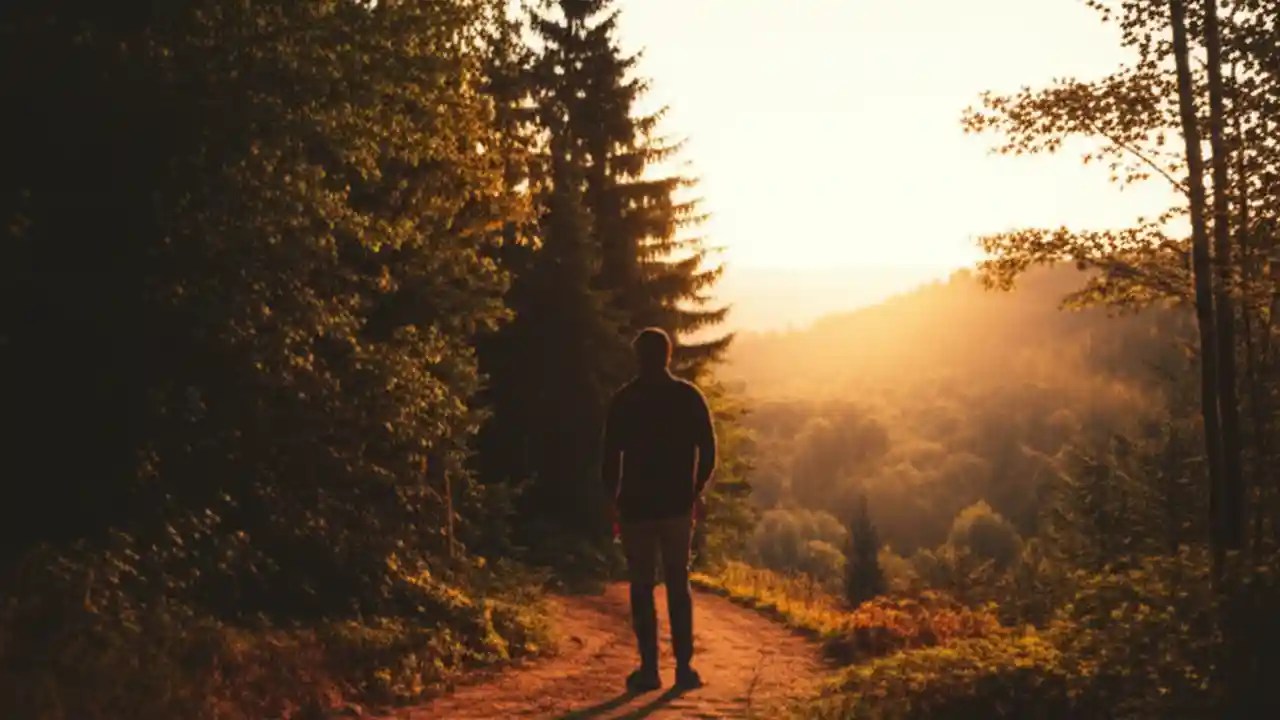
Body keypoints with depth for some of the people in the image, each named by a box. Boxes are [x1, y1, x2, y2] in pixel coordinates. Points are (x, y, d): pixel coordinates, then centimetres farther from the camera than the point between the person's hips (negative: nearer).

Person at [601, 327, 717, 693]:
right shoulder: (689, 396, 1)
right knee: (678, 583, 9)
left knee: (642, 588, 4)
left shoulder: (623, 400, -1)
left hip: (636, 505, -1)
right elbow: (707, 451, -1)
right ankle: (684, 666, 3)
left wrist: (612, 501, 10)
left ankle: (649, 668, 1)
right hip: (677, 504, 1)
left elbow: (611, 456, -1)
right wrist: (697, 491, 13)